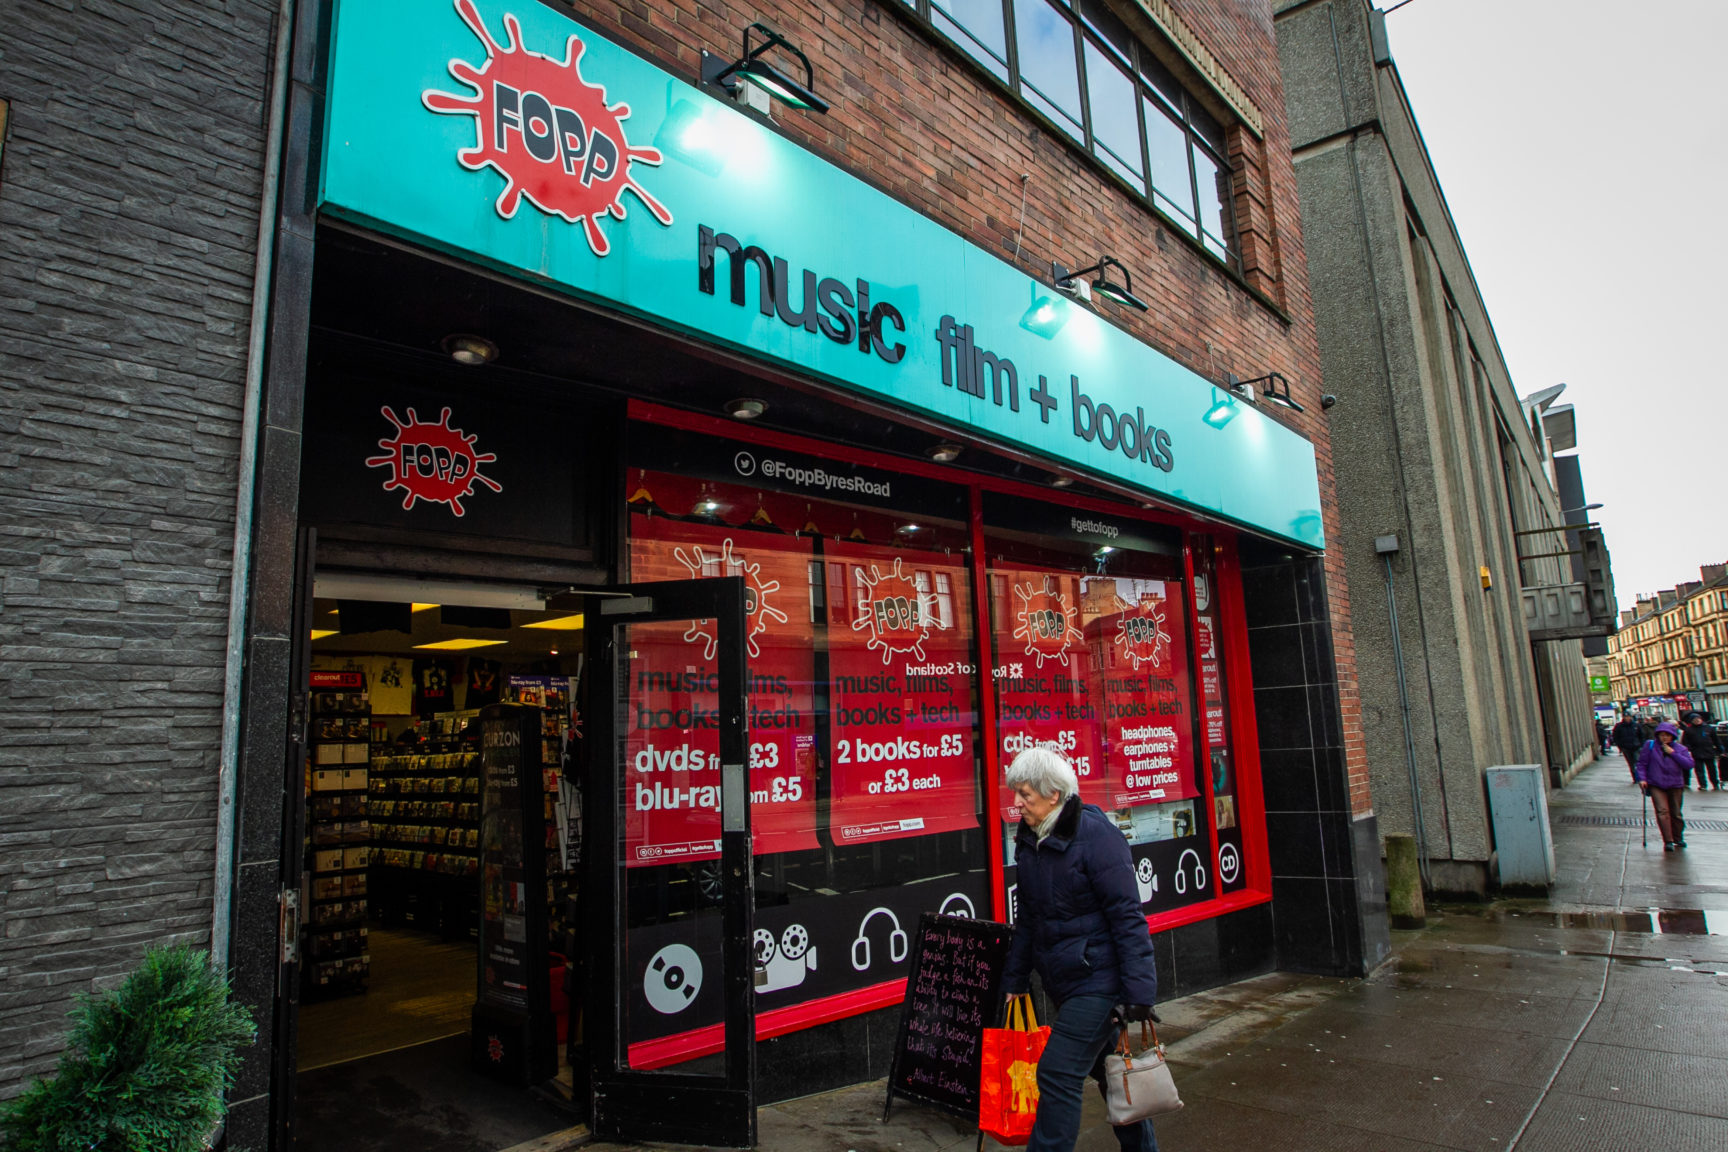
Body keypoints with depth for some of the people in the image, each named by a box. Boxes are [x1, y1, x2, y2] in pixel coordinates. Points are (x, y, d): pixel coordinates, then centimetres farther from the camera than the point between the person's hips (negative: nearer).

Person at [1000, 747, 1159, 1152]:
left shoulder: (1096, 836, -18)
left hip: (1098, 978, -8)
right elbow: (1027, 920, 13)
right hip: (1063, 982, 8)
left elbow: (1127, 917, -19)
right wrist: (1015, 980, 14)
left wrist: (1138, 992, -22)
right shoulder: (1029, 841, 5)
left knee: (1058, 1074, -9)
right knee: (1106, 1069, 20)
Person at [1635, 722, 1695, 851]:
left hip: (1675, 786, 2)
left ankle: (1678, 838, 32)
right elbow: (1641, 763, 3)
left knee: (1676, 814, 11)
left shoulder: (1680, 749, 6)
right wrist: (1642, 778, -7)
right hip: (1656, 785, -2)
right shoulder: (1650, 746, 1)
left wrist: (1673, 753, -13)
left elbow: (1689, 764, -8)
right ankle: (1668, 842, -14)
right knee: (1662, 811, -15)